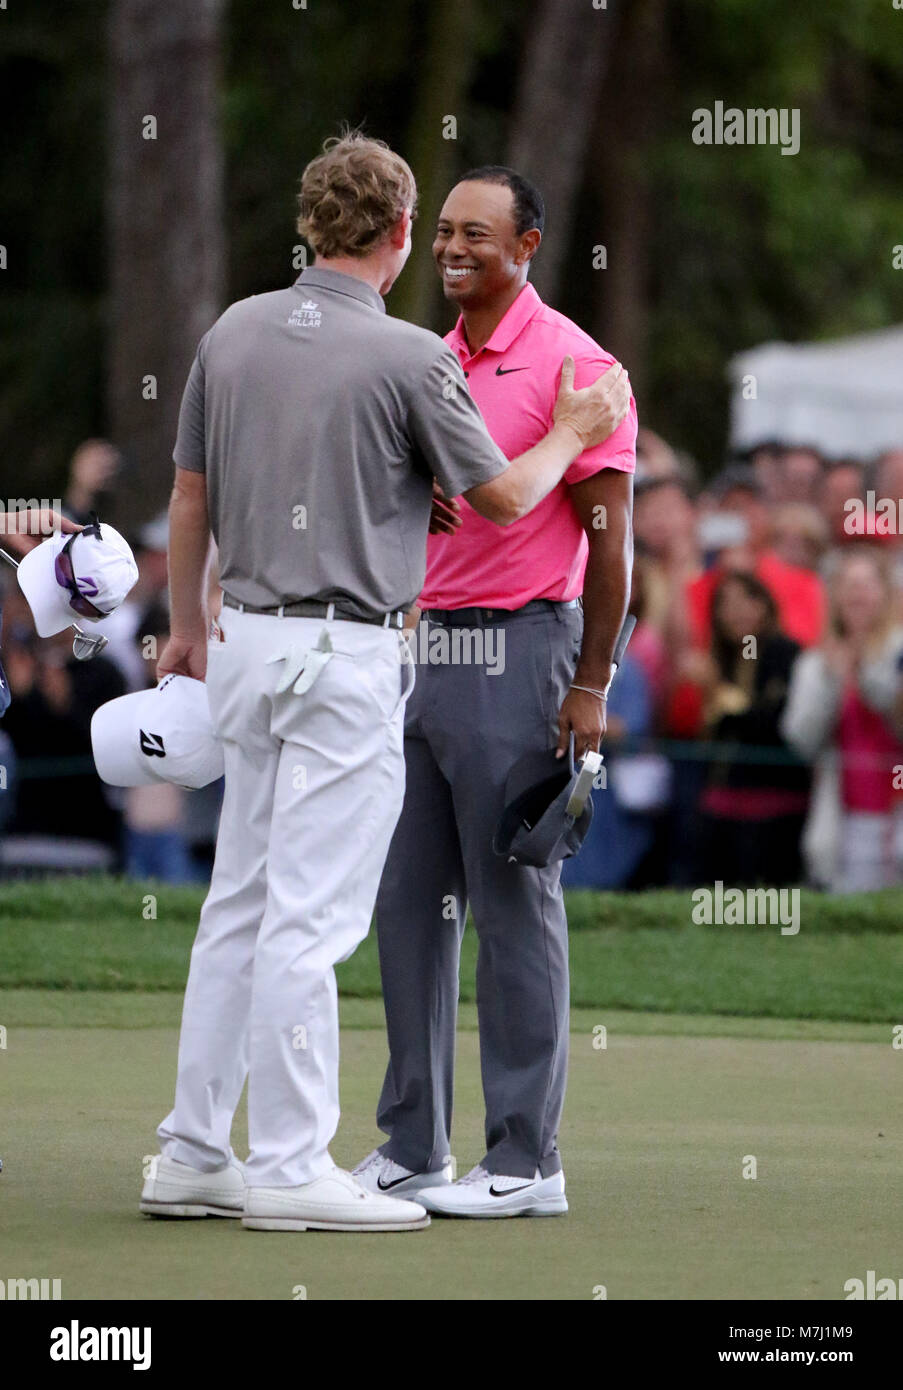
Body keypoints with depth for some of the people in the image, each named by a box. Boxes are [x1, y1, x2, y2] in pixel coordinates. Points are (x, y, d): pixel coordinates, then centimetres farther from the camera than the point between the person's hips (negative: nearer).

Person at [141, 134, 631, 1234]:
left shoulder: (233, 333, 5)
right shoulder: (407, 356, -13)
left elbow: (190, 496, 11)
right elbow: (502, 497, -4)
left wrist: (187, 626, 24)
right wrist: (574, 432, 14)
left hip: (247, 639, 7)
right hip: (346, 655, -7)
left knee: (240, 902, 12)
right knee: (310, 914, -5)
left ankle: (192, 1154, 14)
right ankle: (289, 1168, -3)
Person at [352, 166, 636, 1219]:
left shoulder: (571, 365, -8)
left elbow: (609, 537, -10)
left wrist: (590, 685, -13)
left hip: (516, 655, -8)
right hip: (422, 649, 8)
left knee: (514, 903, -5)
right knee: (409, 903, 8)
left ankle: (527, 1160, -1)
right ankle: (411, 1144, 14)